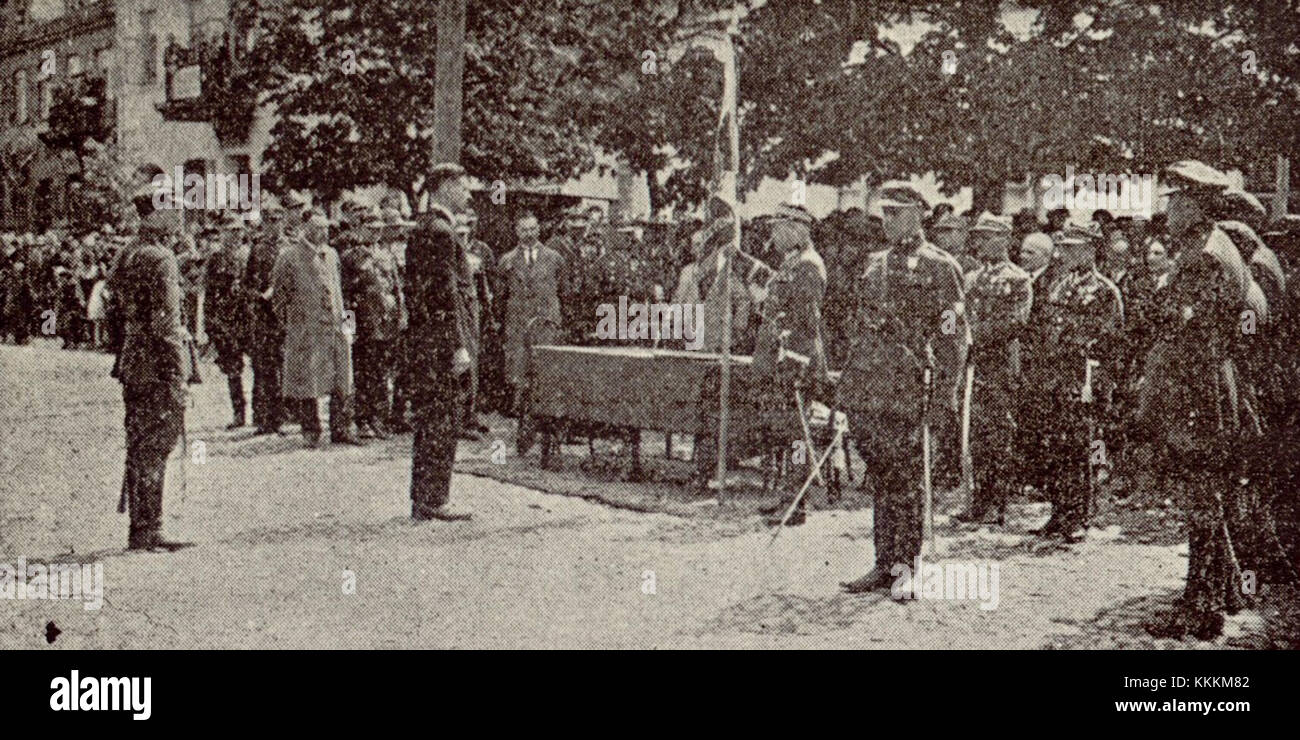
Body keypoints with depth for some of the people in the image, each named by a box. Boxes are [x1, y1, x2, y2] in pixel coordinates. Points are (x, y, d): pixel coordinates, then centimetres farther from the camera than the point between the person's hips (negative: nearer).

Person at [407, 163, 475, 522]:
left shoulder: (420, 229, 17)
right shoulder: (441, 231, -14)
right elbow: (446, 293, -19)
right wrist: (459, 345, -19)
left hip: (420, 340, 10)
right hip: (440, 340, -10)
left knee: (427, 421, 12)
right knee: (441, 420, -5)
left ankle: (422, 500, 17)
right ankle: (434, 501, -1)